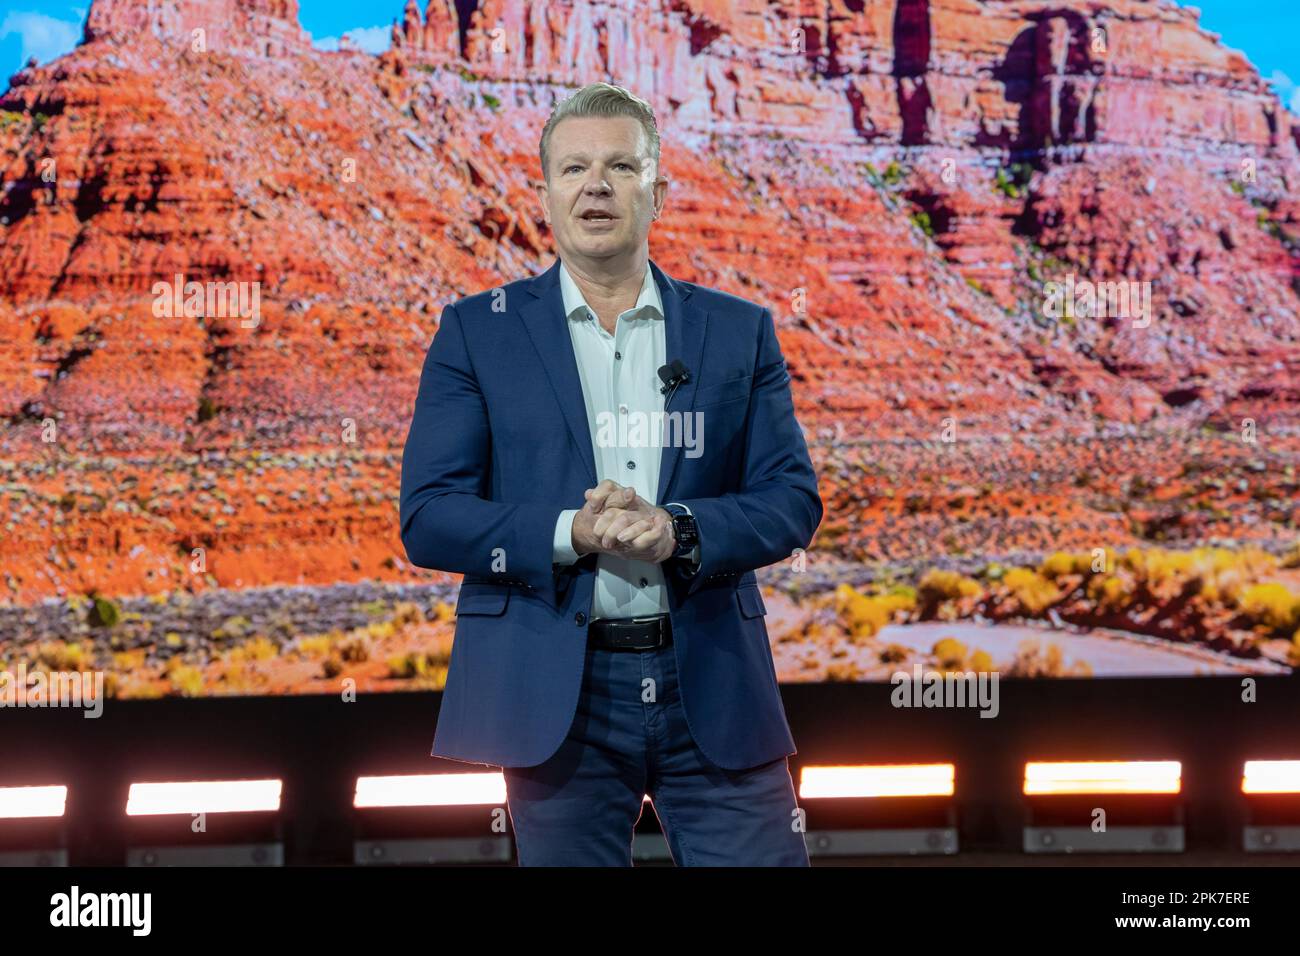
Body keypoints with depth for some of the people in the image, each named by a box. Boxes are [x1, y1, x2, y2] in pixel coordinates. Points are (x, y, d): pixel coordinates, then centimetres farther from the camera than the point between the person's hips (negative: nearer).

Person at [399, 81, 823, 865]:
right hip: (557, 694, -1)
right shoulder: (477, 333, 5)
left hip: (714, 689, 1)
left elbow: (792, 500, 3)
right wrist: (570, 534, -18)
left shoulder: (739, 332, 9)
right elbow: (428, 516, -2)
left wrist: (679, 530, -16)